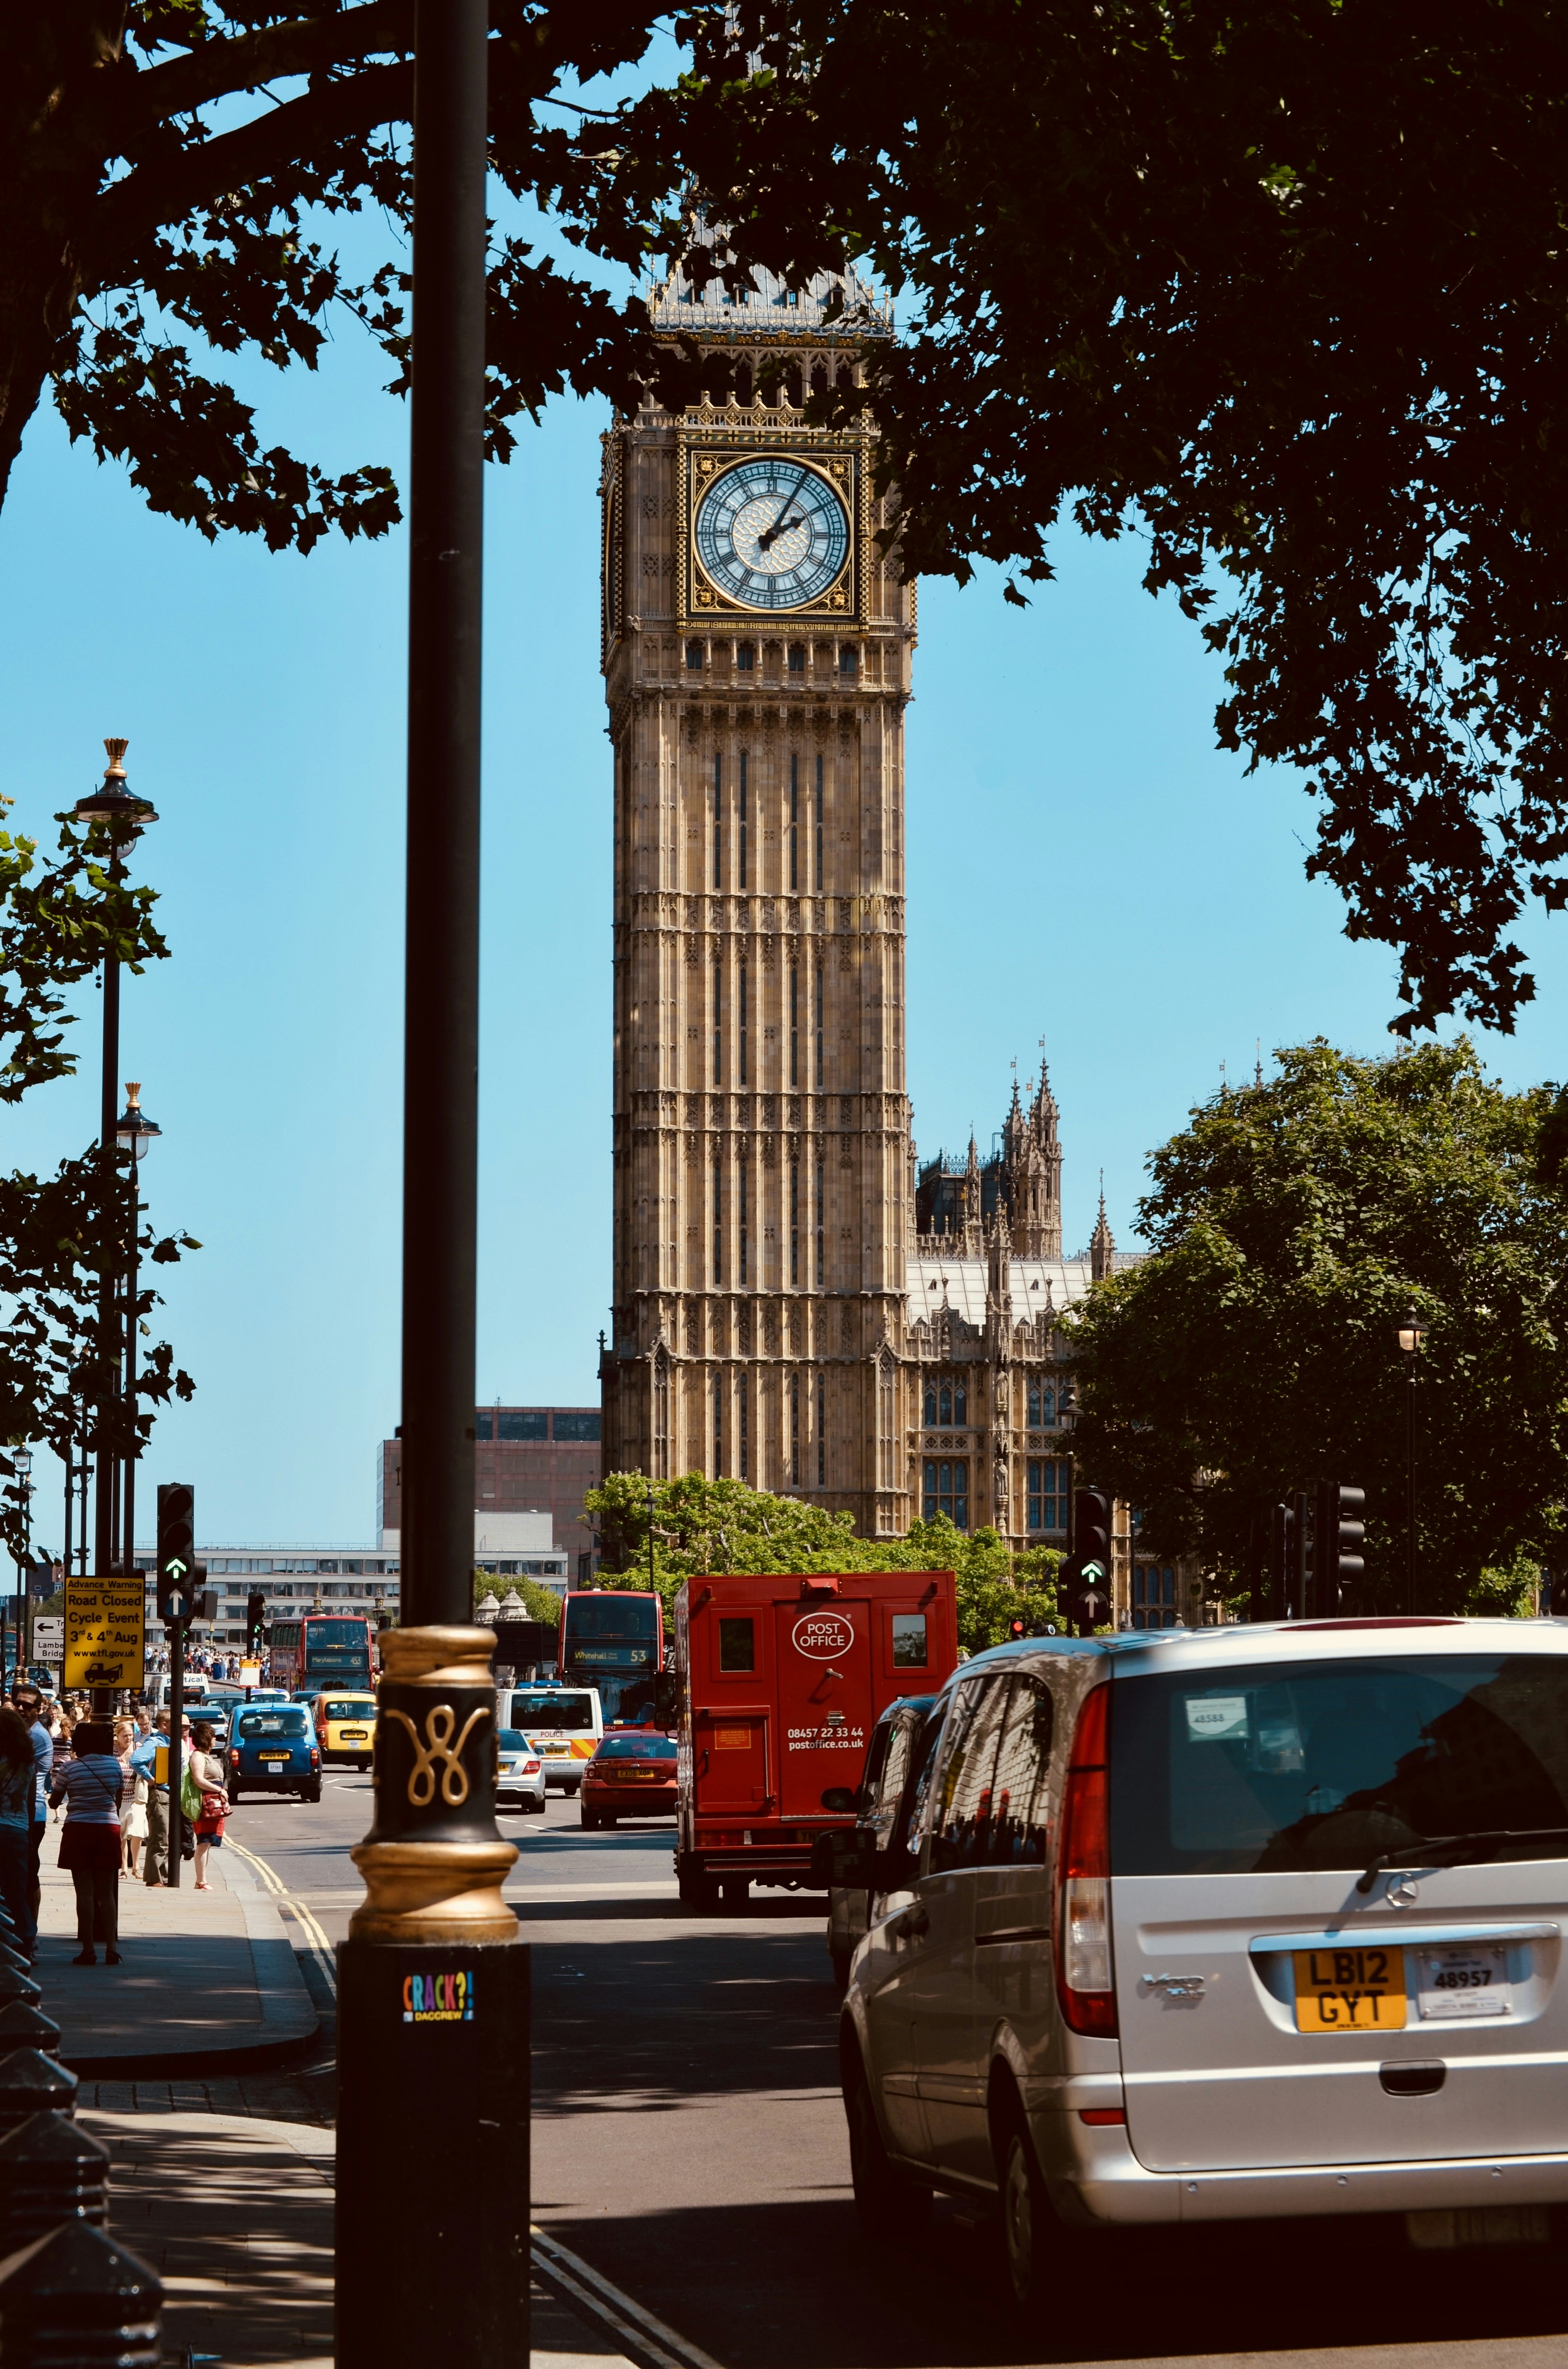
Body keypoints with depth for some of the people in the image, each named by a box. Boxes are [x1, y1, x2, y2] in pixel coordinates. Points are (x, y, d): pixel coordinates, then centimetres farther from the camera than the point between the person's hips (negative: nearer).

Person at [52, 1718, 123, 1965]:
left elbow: (55, 1799, 2)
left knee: (85, 1892, 0)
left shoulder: (71, 1768, -8)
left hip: (79, 1830, -3)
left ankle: (88, 1951, -2)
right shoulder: (114, 1764, 0)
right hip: (109, 1828, 3)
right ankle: (111, 1949, 6)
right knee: (107, 1893, 9)